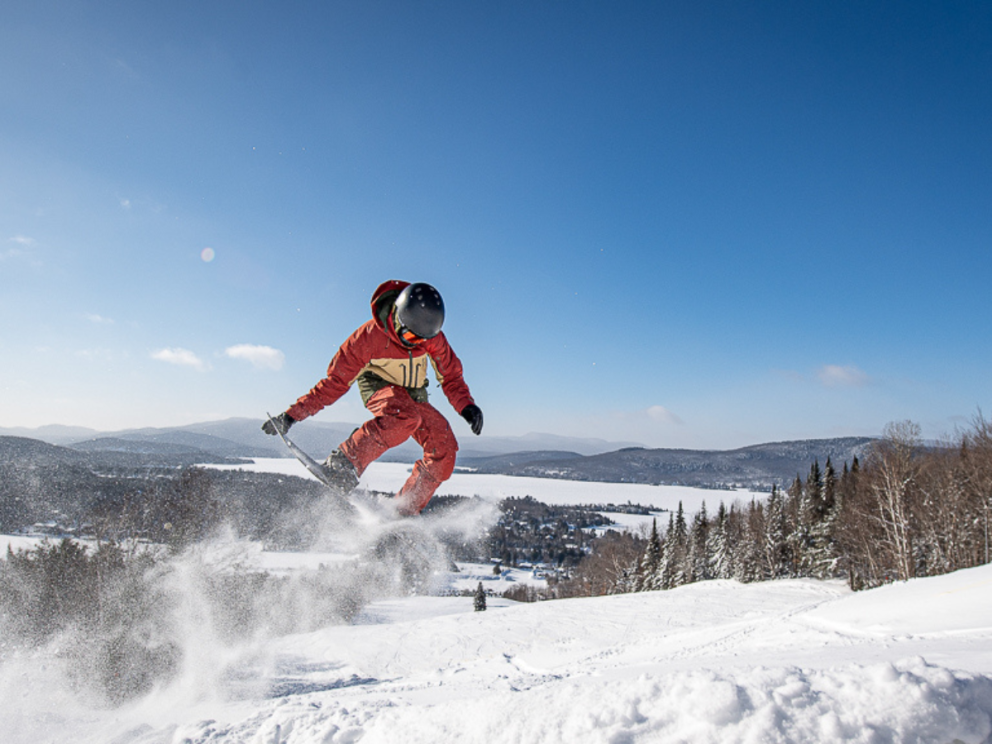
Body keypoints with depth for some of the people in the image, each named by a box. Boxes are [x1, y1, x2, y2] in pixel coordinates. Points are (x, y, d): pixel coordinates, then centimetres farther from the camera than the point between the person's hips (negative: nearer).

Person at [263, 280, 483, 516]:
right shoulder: (370, 335, -26)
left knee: (445, 448, -14)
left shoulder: (433, 336, -16)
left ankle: (405, 511, -2)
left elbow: (451, 376, -4)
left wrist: (466, 406, -23)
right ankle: (341, 464, -32)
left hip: (413, 394, 5)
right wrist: (293, 414, -21)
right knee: (406, 416, -39)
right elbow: (337, 380, -20)